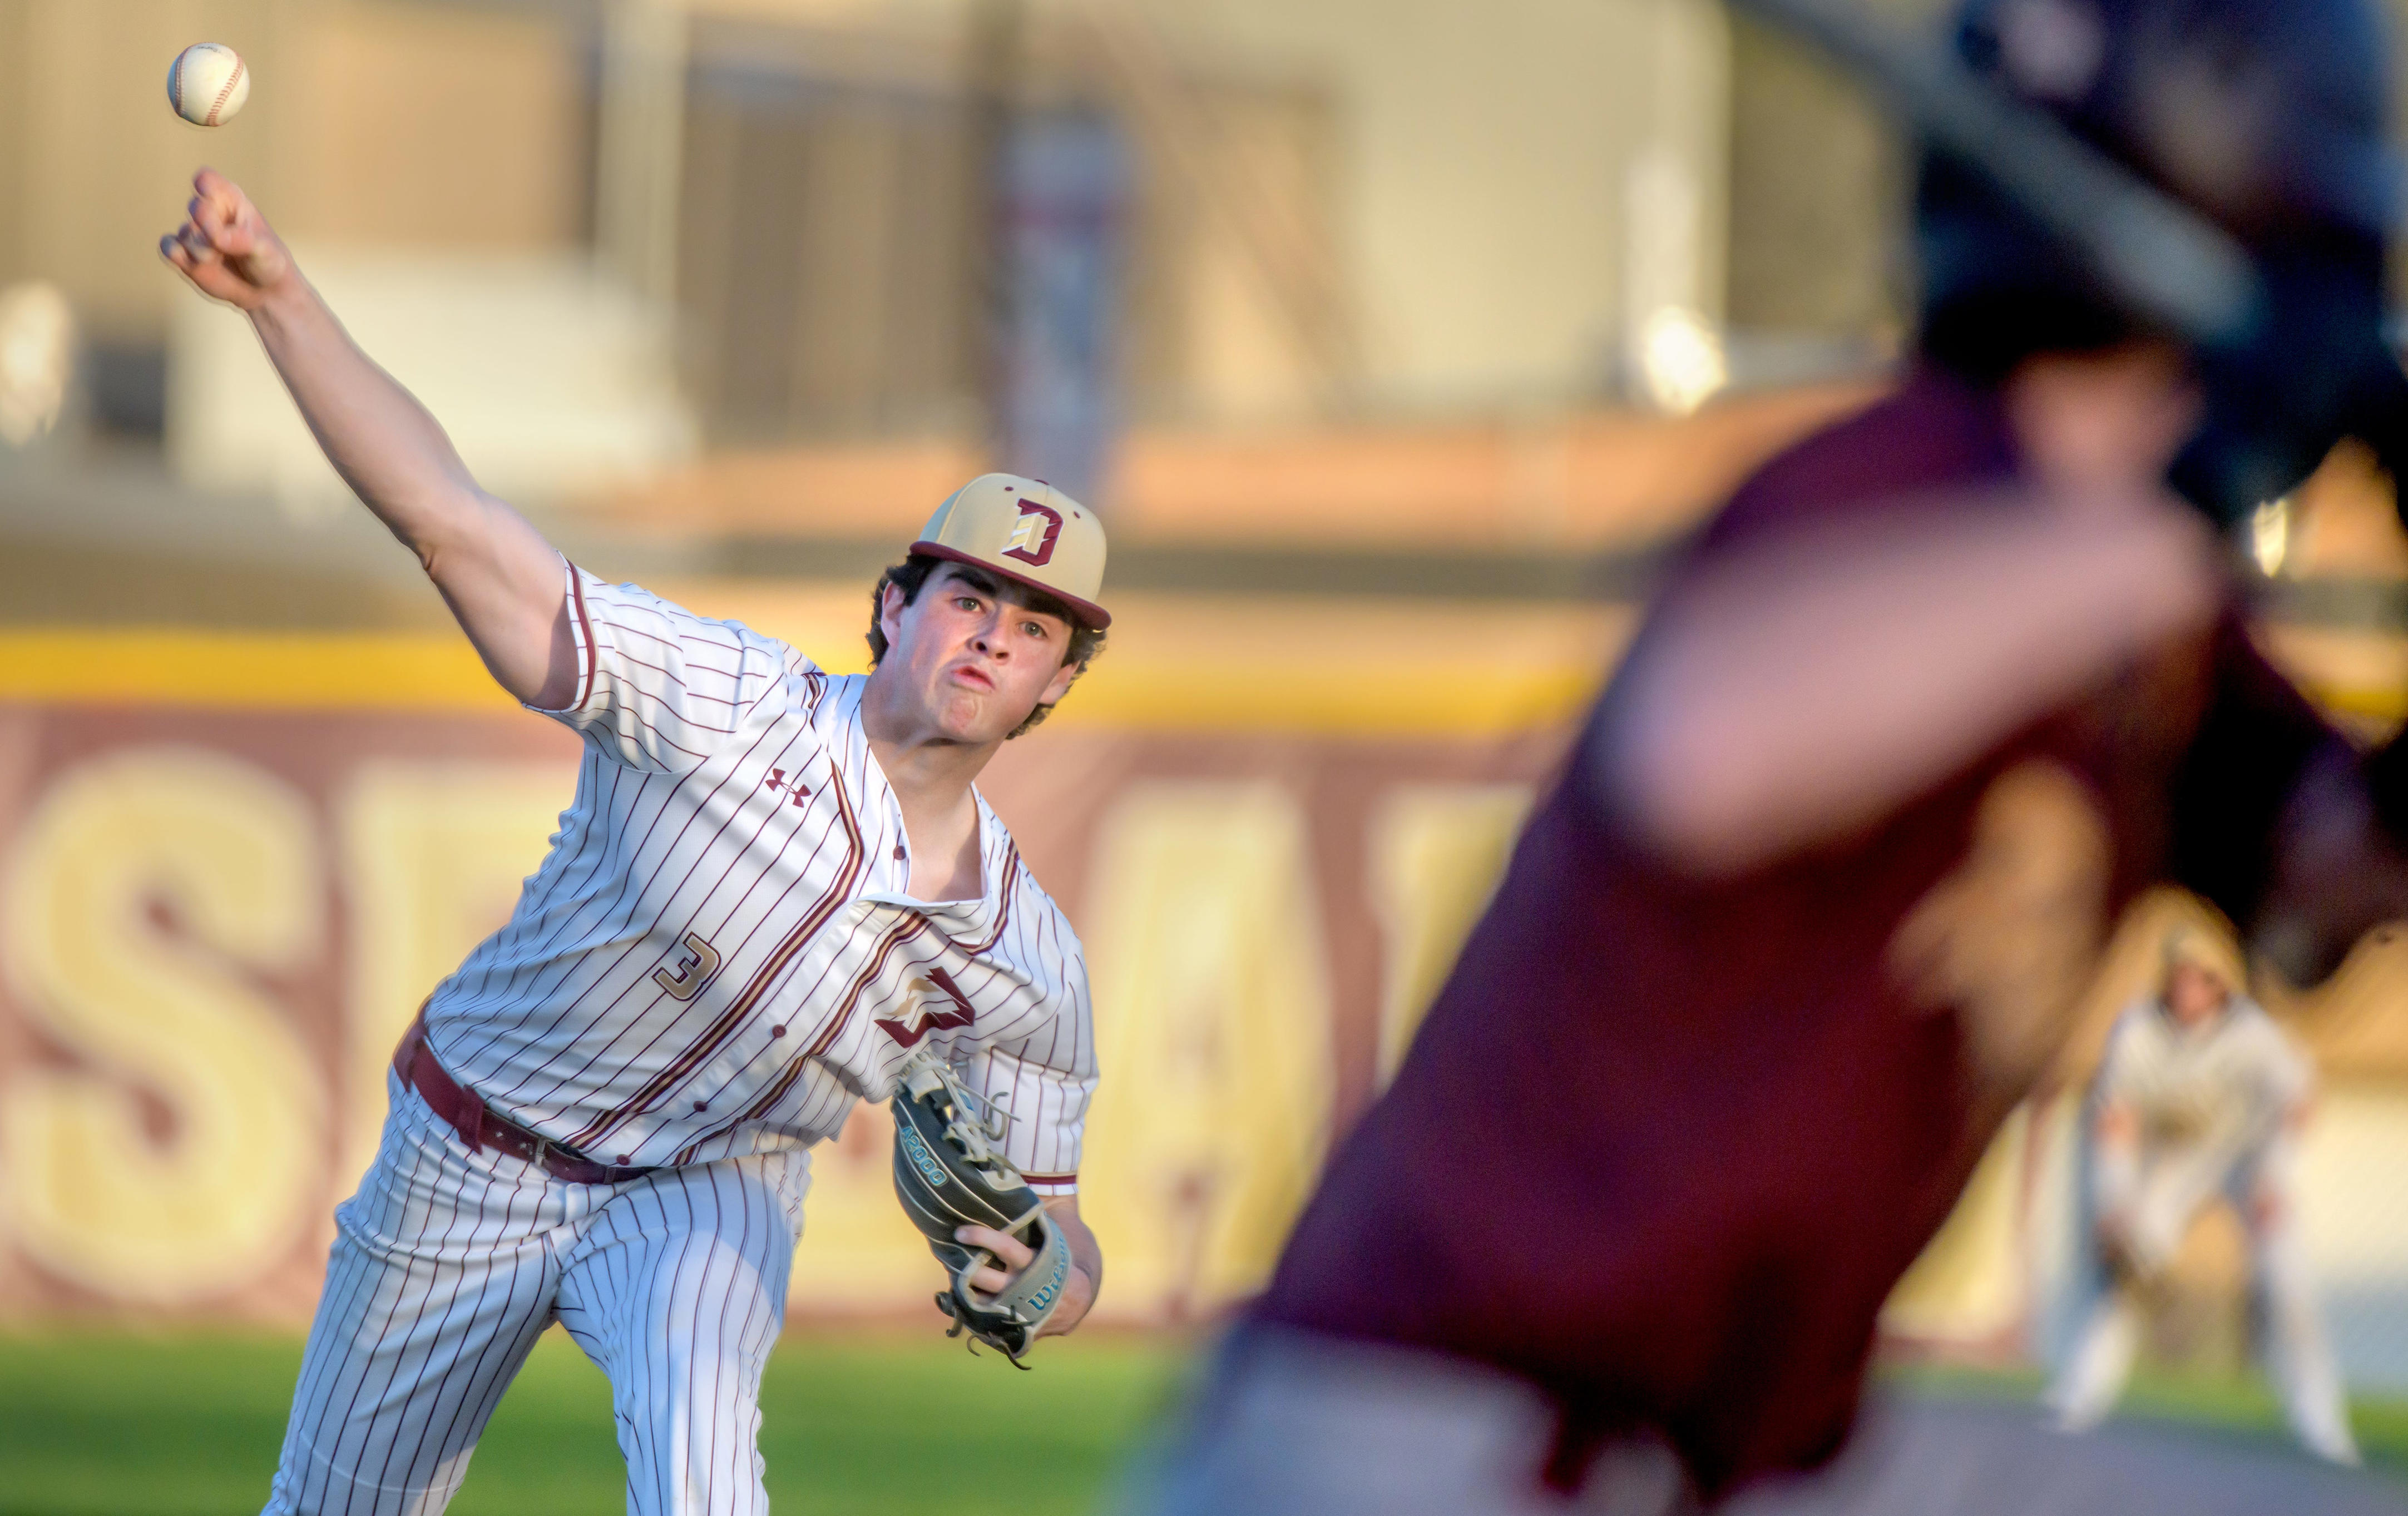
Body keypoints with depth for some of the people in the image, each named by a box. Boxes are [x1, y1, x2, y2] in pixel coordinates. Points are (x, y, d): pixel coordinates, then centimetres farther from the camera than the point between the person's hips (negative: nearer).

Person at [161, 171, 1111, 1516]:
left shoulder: (1030, 965, -14)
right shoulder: (728, 705, -25)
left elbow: (1050, 1216, -2)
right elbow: (451, 522, -31)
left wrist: (1029, 1276, -29)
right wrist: (282, 297, -42)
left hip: (716, 1198, 1)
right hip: (480, 1156, -1)